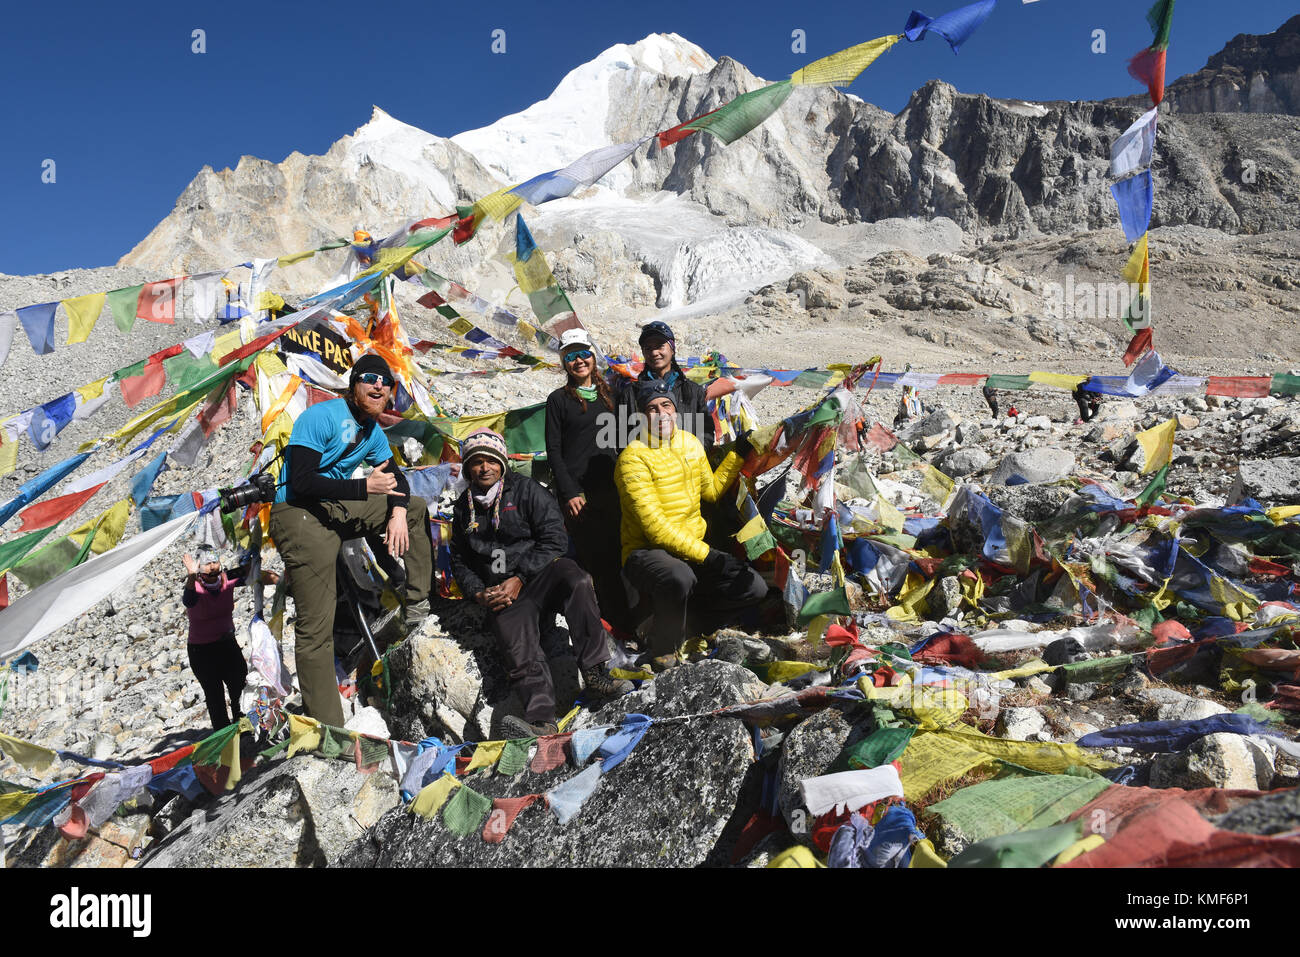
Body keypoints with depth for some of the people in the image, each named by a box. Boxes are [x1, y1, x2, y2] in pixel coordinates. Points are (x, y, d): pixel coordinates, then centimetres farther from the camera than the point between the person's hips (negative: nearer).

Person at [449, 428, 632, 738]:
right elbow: (460, 561, 24)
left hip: (542, 571, -2)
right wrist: (479, 593, 4)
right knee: (520, 651, -24)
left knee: (576, 581, -36)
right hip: (501, 592, 2)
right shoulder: (463, 508, 20)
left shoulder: (526, 490, 6)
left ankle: (595, 675, -37)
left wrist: (520, 578, -12)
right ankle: (540, 719, -40)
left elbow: (554, 539, -2)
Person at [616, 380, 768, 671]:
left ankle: (670, 607, 6)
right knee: (680, 578, -40)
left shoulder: (691, 443, 8)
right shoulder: (634, 458, -16)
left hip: (694, 548, 7)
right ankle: (661, 654, -14)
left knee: (754, 588, -4)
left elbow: (711, 490, 22)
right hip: (646, 552, -7)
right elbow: (654, 526, -22)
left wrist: (738, 453, 13)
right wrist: (704, 554, -24)